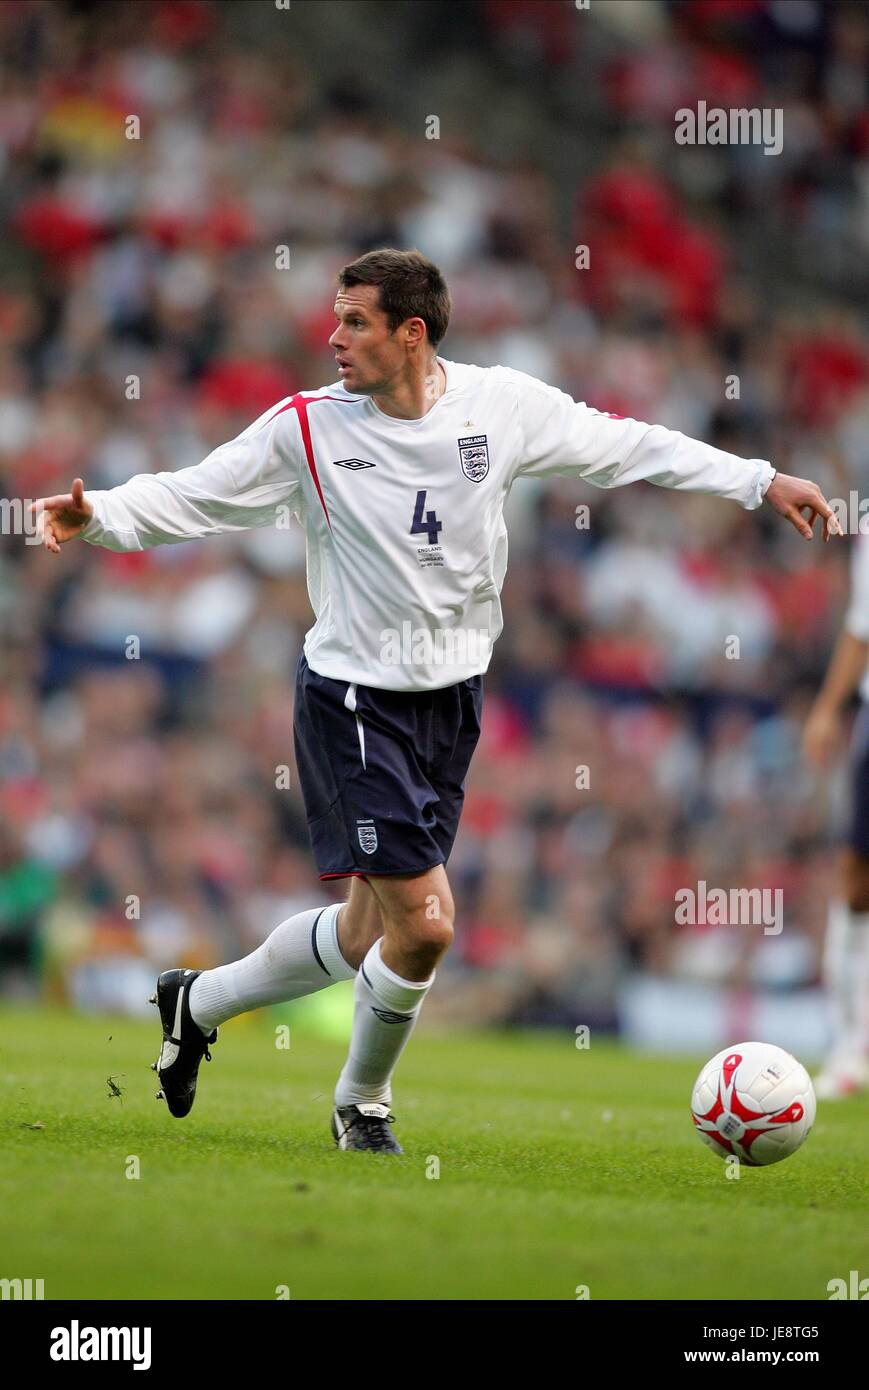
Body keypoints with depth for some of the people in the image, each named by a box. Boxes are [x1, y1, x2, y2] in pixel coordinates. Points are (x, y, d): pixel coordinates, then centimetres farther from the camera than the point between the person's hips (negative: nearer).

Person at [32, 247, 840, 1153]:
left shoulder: (502, 405, -4)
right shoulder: (307, 426, -11)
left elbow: (625, 447, 7)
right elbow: (194, 496, -7)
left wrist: (760, 481, 7)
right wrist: (98, 516, -25)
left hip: (452, 697, 4)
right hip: (354, 698, -4)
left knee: (369, 932, 9)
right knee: (423, 924, -12)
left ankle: (198, 1002, 34)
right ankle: (363, 1105, 16)